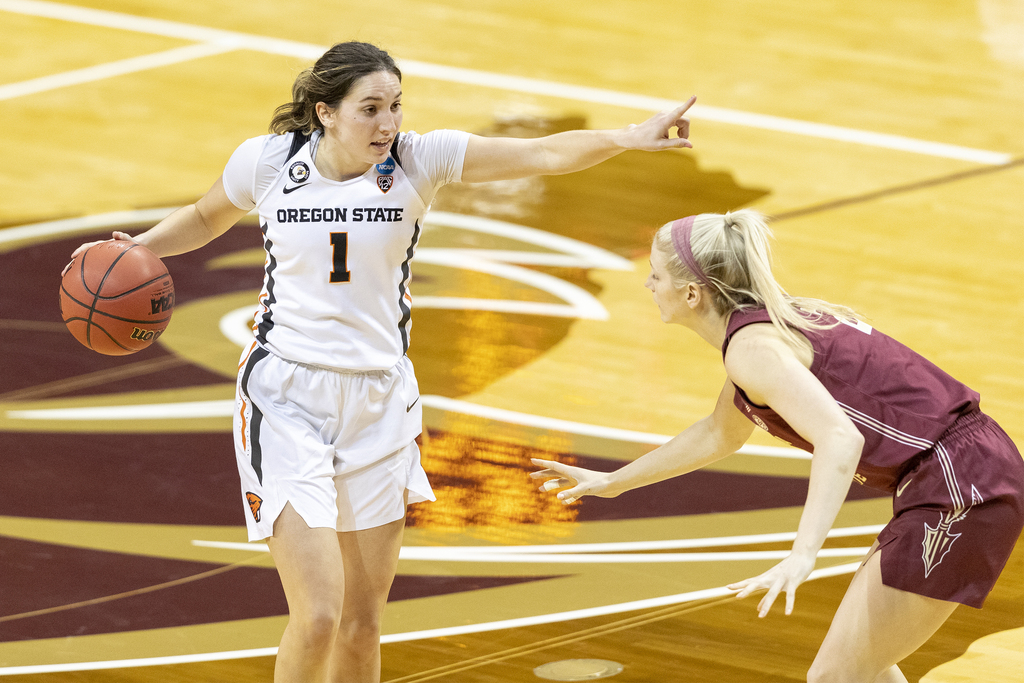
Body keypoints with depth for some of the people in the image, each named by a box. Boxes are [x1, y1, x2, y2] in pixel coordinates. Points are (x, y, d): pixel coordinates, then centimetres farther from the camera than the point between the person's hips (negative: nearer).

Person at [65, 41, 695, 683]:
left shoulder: (418, 160, -7)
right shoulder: (267, 160, -7)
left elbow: (545, 153, -18)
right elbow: (207, 218, 15)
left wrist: (628, 138, -33)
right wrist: (138, 249, -1)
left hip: (379, 401, 3)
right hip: (287, 396, -2)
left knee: (364, 622, 9)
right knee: (318, 617, -15)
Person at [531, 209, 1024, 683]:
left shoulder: (753, 346, -15)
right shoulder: (763, 325, 15)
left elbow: (841, 439, -30)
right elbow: (721, 434, 33)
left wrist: (802, 557, -40)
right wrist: (613, 482, 40)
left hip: (958, 489, -10)